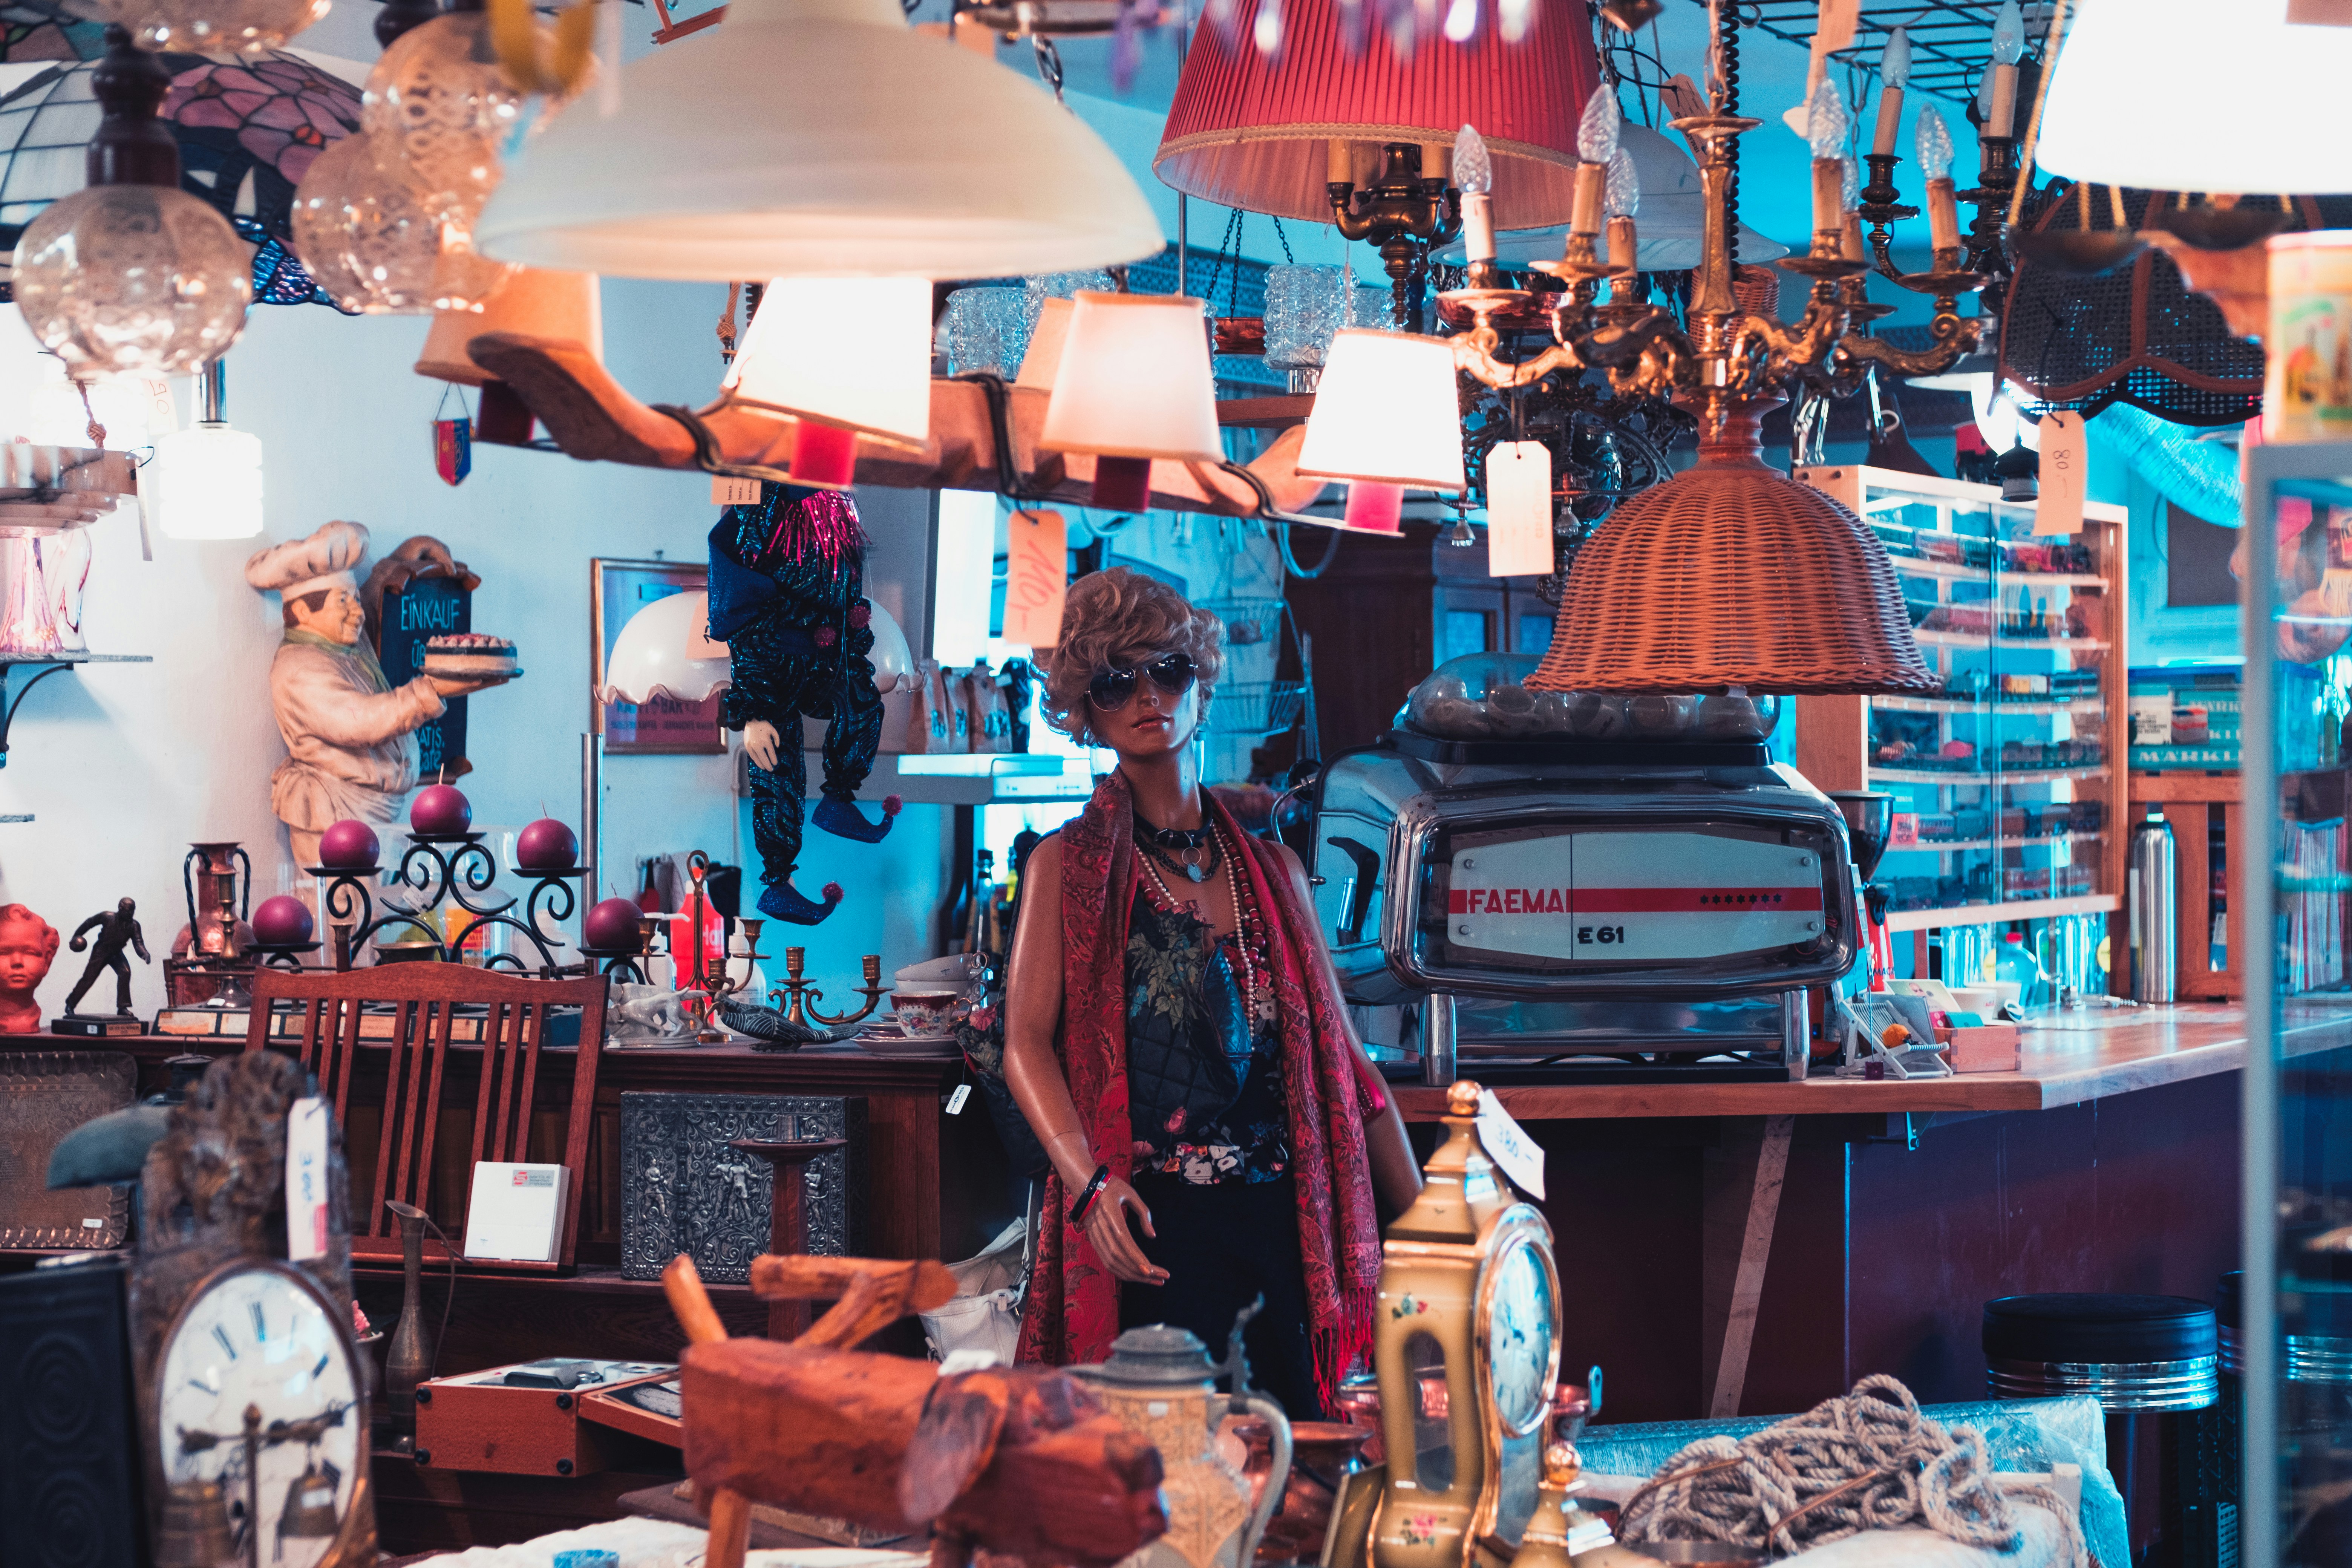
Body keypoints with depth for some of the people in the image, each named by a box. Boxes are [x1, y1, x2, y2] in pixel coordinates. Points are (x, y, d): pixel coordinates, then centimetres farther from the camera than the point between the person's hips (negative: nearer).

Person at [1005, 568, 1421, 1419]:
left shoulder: (1272, 869, 17)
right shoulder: (1068, 864, 8)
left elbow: (1344, 1061, 16)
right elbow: (1026, 1040, -4)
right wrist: (1088, 1180, -21)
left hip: (1281, 1218, 3)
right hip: (1151, 1221, -3)